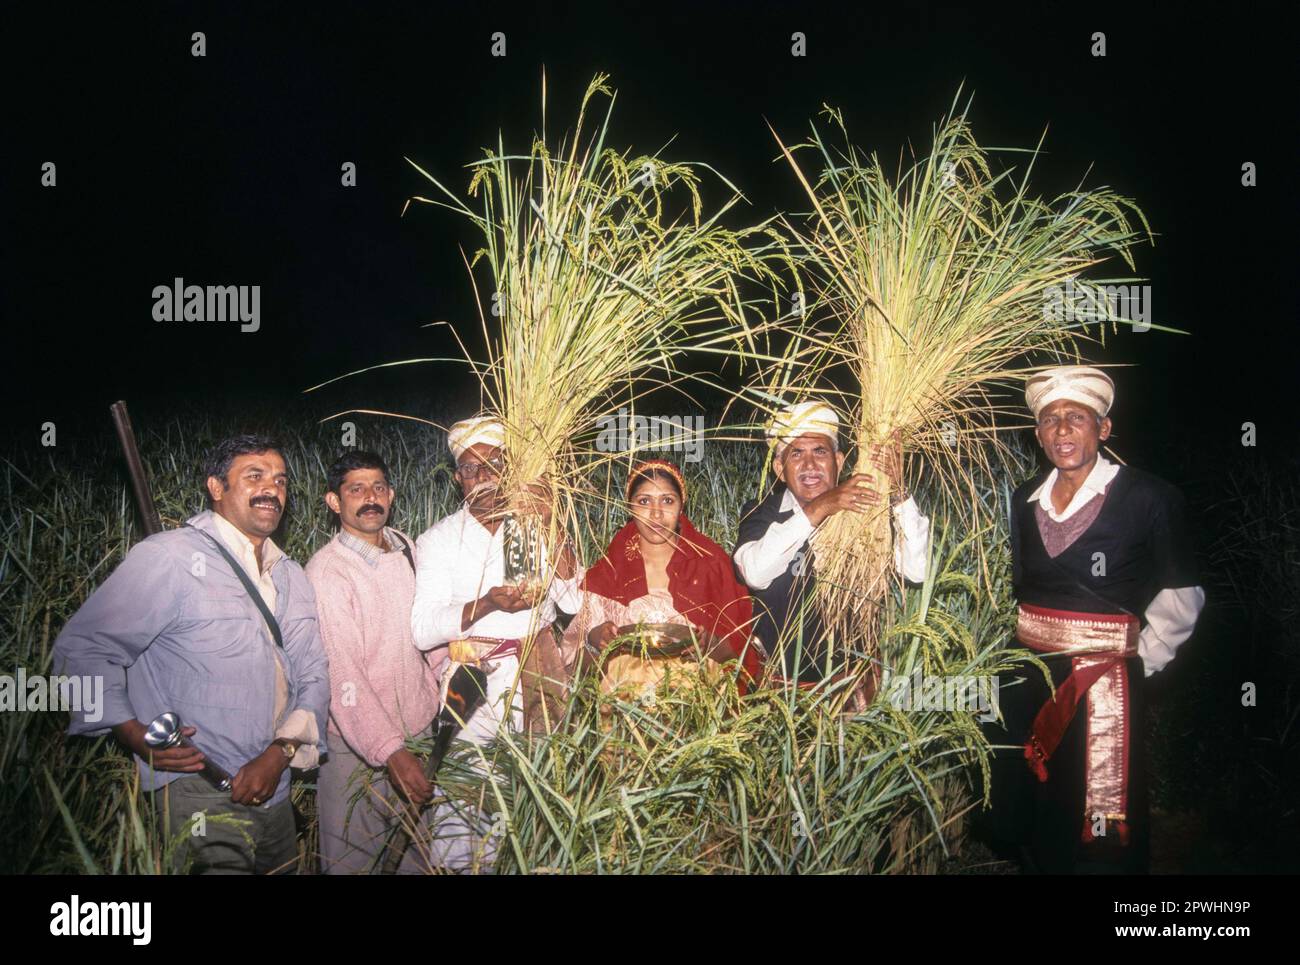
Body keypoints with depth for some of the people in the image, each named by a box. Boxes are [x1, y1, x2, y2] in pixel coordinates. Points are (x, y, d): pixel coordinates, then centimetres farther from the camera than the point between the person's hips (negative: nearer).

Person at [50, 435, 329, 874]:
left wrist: (280, 753, -6)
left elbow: (312, 676, 9)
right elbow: (82, 647, -10)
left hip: (276, 792, 7)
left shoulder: (292, 577, 12)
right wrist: (136, 737, -18)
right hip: (200, 791, -7)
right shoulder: (168, 557, -11)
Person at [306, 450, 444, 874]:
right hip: (358, 747, -6)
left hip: (420, 730, 6)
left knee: (423, 853, 17)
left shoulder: (408, 550, 5)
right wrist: (390, 751, -30)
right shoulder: (326, 571, -16)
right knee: (351, 859, 7)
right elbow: (342, 675, -23)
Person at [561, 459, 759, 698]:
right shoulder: (607, 569, 8)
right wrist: (596, 637, -12)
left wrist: (710, 644, -17)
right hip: (624, 689, 1)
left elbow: (737, 648, 3)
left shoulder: (711, 561, 5)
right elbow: (578, 641, 10)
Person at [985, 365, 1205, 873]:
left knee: (1099, 833, 0)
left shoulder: (1146, 498, -8)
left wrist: (1140, 660, -1)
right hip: (1027, 677, 5)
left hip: (1102, 681, -5)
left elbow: (1179, 596, -1)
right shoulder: (1025, 501, 7)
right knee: (1023, 816, 13)